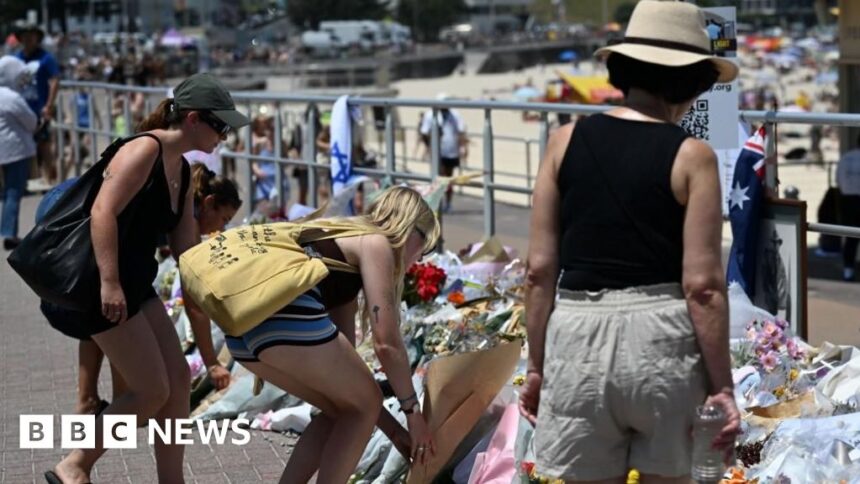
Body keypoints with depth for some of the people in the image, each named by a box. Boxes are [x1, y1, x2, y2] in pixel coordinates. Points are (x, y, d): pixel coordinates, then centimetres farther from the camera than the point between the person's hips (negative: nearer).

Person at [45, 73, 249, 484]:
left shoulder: (182, 171, 14)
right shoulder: (145, 150, -15)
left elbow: (184, 242, 18)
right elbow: (103, 212, -25)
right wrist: (109, 284, -31)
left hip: (135, 285, 10)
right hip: (100, 286, -10)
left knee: (178, 380, 9)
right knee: (153, 391, -7)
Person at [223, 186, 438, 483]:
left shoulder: (347, 241, 34)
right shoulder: (376, 245, 9)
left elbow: (342, 340, 34)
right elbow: (386, 343, 2)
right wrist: (413, 411, 12)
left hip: (243, 324, 9)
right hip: (285, 318, -9)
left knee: (343, 408, 23)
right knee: (364, 405, 11)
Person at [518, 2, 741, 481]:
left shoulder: (567, 141, 3)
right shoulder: (691, 156, -4)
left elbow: (540, 270, 3)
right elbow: (702, 285, -8)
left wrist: (537, 366, 11)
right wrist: (722, 387, -2)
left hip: (579, 334, 2)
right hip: (661, 335, -2)